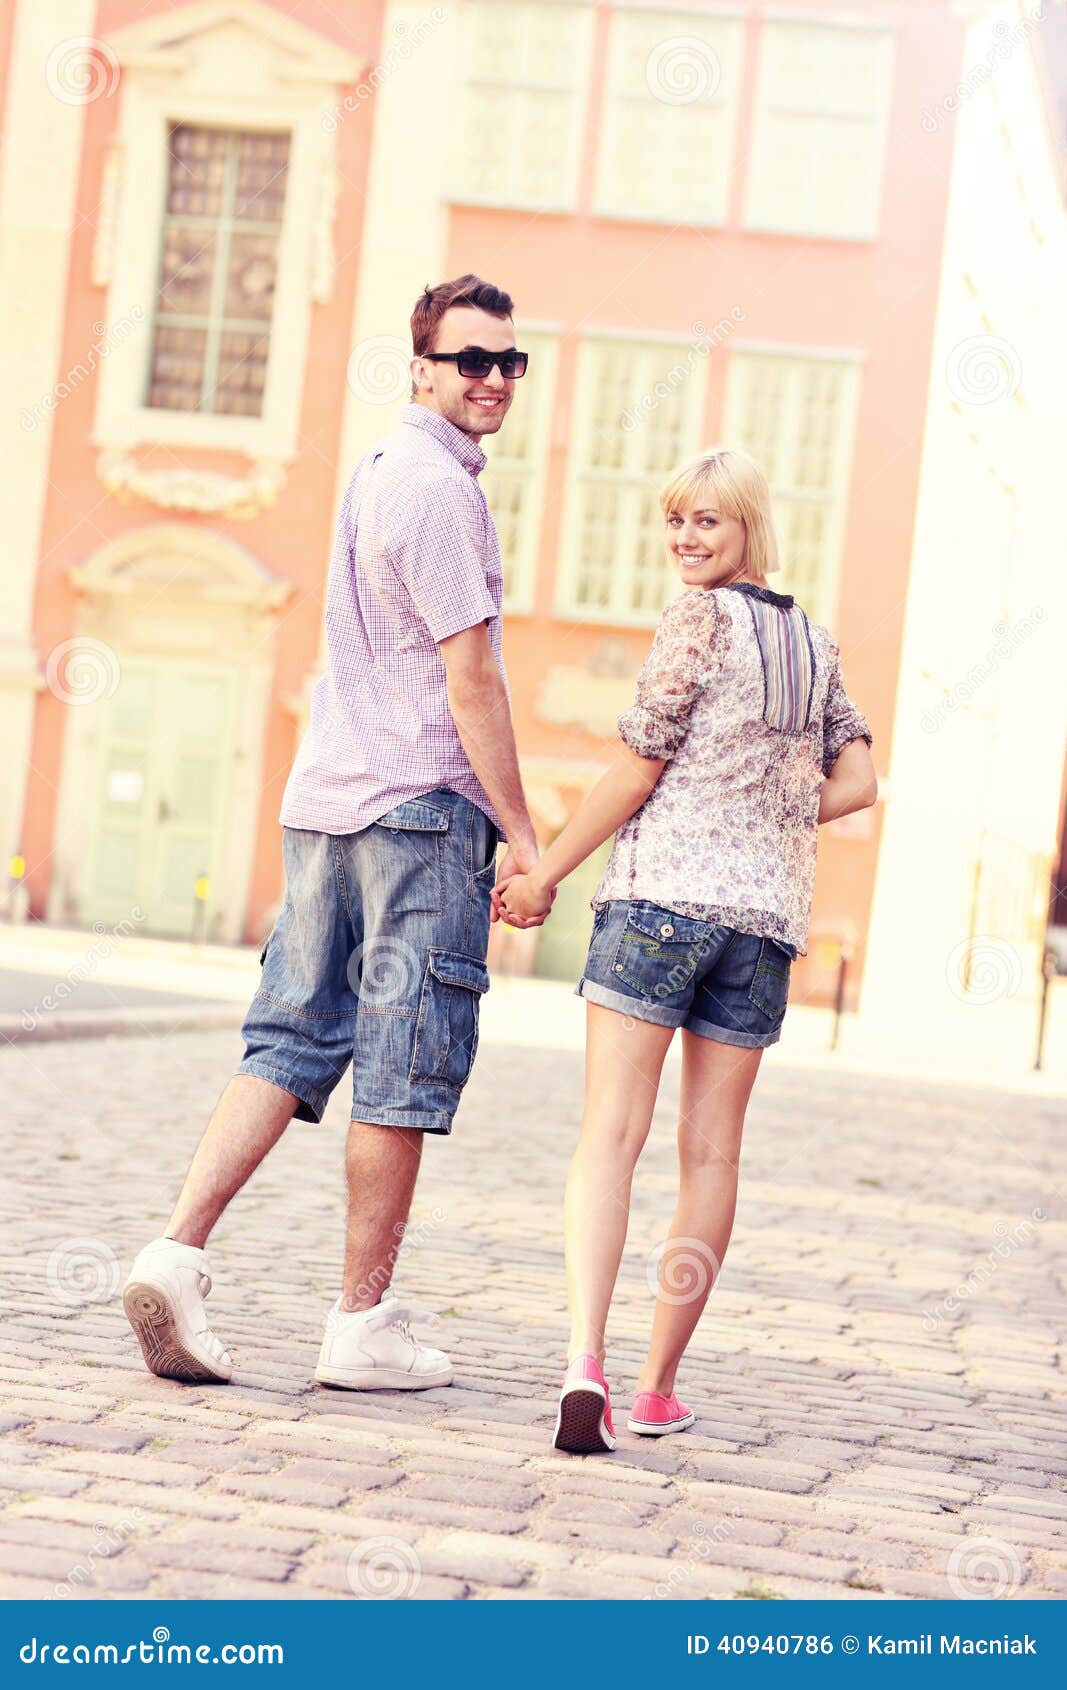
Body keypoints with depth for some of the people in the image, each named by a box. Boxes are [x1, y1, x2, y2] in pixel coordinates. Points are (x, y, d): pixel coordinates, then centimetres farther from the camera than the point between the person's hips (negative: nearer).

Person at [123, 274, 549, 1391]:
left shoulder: (376, 469, 19)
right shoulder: (440, 489, -11)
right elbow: (470, 682, -14)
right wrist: (522, 834, -9)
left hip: (324, 797, 9)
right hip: (422, 804, -9)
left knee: (290, 1040, 8)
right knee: (403, 1065, -1)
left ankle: (176, 1253, -4)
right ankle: (363, 1323, 5)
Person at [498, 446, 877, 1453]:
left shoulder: (699, 618, -3)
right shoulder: (815, 643, 15)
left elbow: (637, 767, -7)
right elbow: (856, 781, 14)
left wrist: (545, 872, 0)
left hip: (660, 891, -5)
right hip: (767, 915, 5)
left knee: (609, 1134, -9)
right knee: (711, 1152, 9)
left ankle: (585, 1362, -24)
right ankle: (658, 1387, 13)